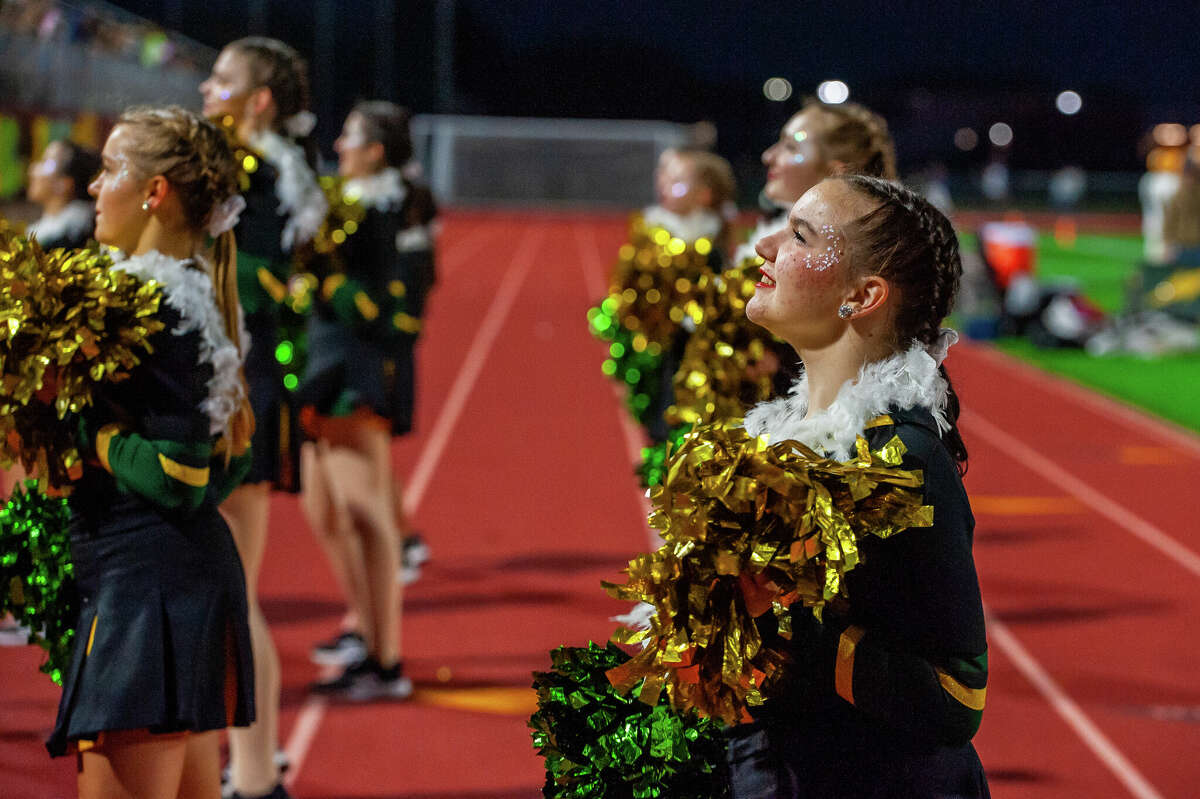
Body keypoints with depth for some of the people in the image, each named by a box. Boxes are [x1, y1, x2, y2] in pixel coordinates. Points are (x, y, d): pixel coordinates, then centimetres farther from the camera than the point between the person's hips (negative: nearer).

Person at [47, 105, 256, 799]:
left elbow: (177, 475, -19)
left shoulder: (158, 308, -15)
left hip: (147, 580, -10)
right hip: (204, 571, 10)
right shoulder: (202, 293, 14)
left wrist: (79, 431, -9)